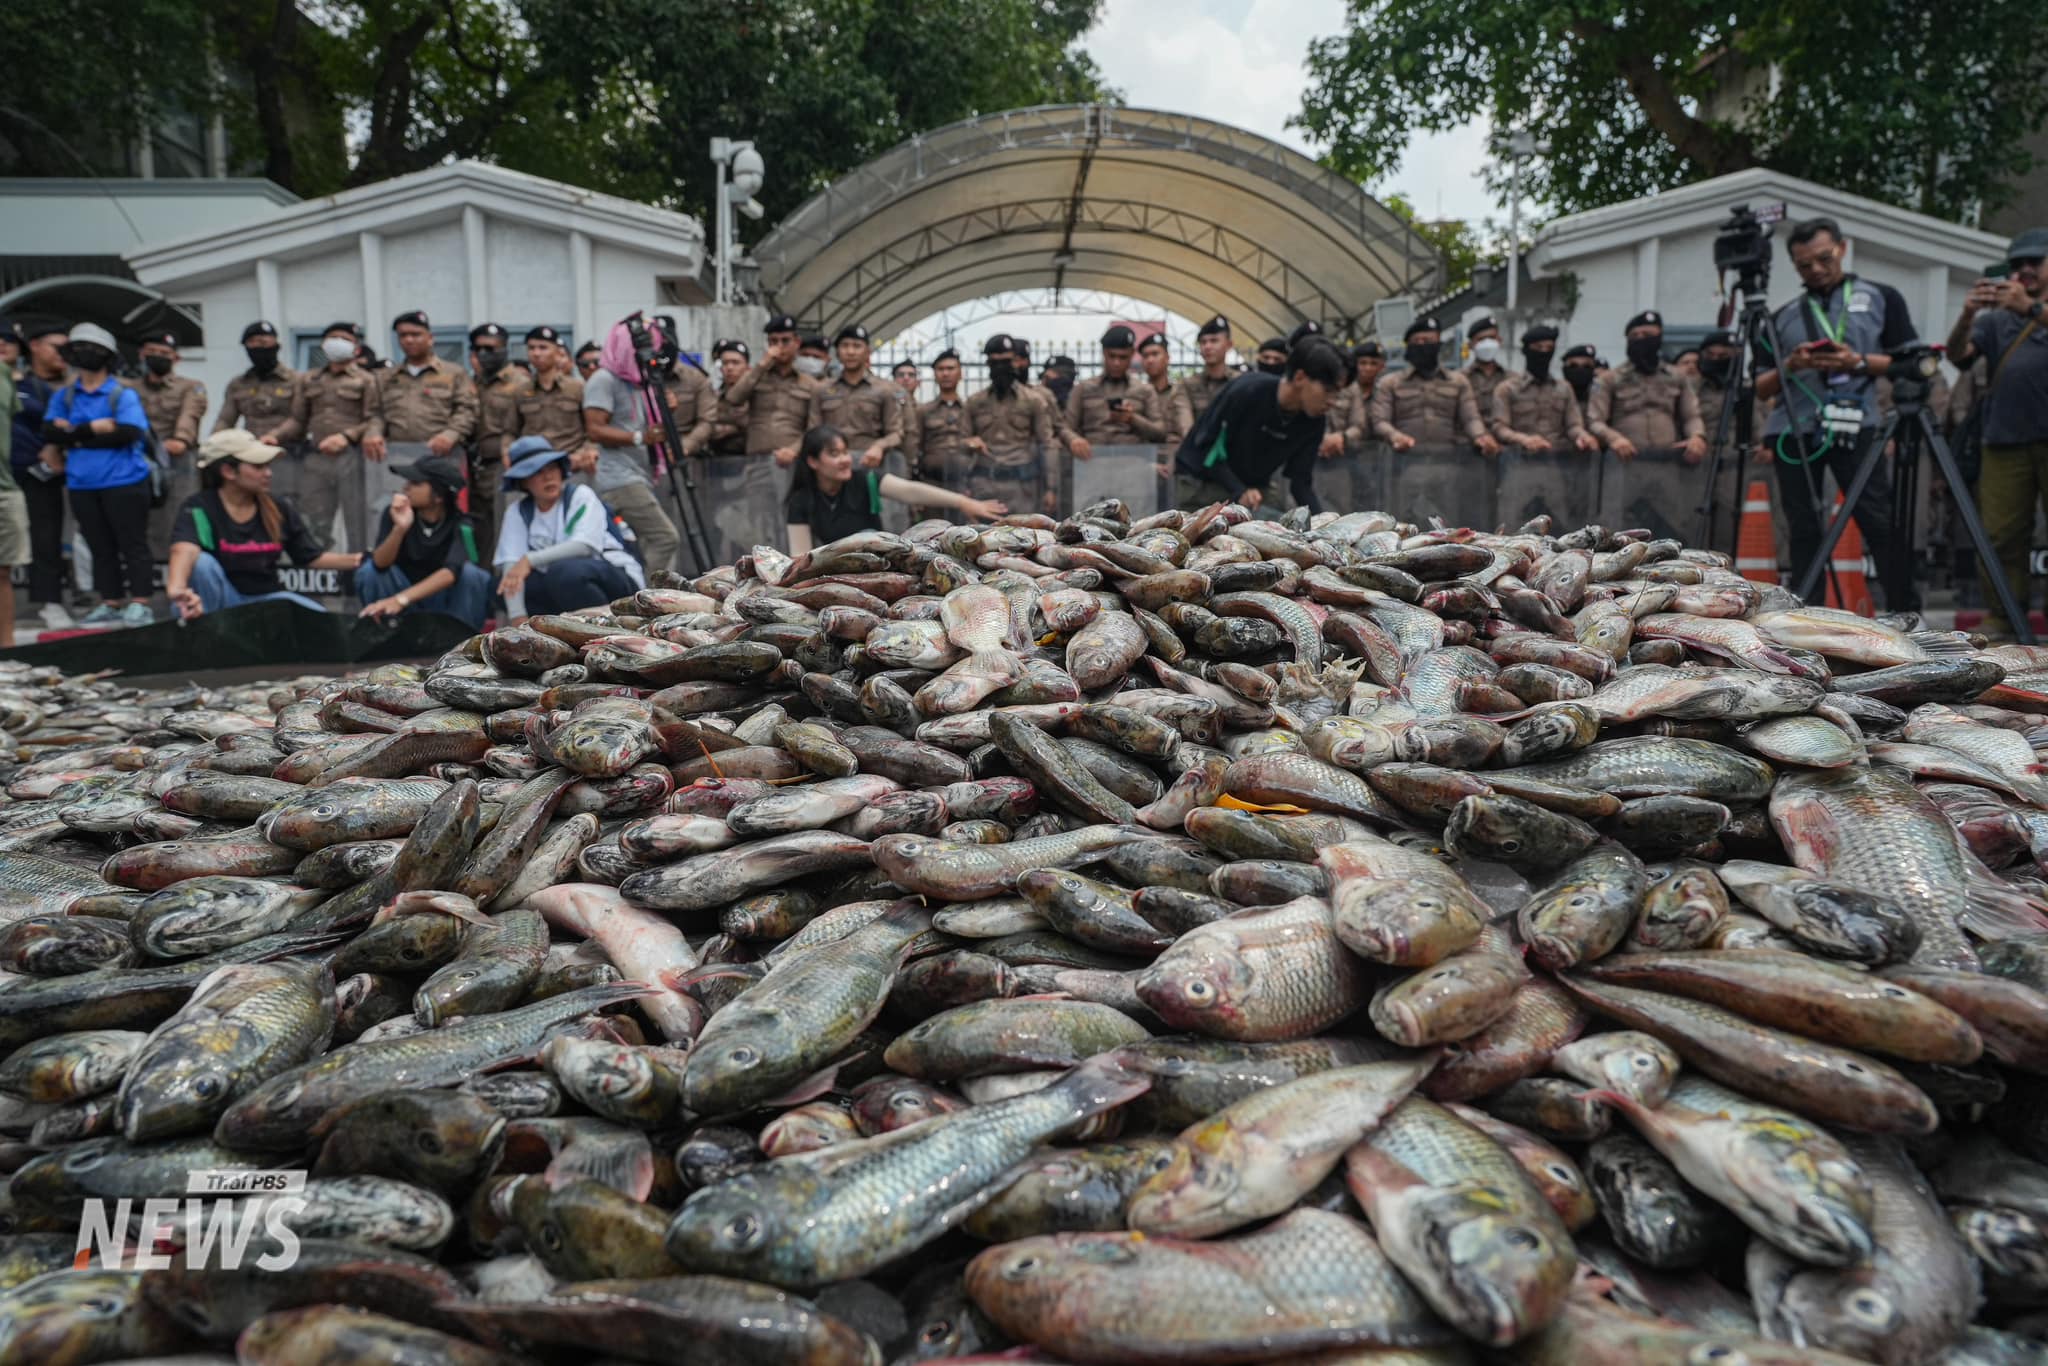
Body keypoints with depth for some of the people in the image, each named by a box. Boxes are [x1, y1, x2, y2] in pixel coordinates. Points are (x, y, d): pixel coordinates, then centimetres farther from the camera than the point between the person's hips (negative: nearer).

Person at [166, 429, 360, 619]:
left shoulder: (280, 509, -3)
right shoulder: (199, 508, -17)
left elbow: (312, 557, 6)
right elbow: (184, 550, -39)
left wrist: (359, 560, -9)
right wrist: (177, 589, -61)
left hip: (267, 599, 3)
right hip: (221, 602, -2)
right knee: (201, 562, -32)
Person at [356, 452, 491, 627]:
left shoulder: (461, 526, -19)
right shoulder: (395, 513, -12)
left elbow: (451, 572, -35)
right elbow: (380, 564, -23)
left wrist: (400, 599, -46)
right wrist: (399, 529, -41)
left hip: (446, 605, -2)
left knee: (470, 573, -29)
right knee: (369, 569, -23)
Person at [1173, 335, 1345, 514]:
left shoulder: (1313, 422, -10)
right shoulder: (1247, 392, -25)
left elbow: (1300, 481, -5)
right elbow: (1208, 447, -19)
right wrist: (1239, 491, -30)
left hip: (1251, 491, 4)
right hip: (1204, 480, -4)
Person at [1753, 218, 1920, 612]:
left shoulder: (1881, 298, 14)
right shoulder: (1784, 316, 19)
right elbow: (1762, 388, 16)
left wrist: (1859, 361, -9)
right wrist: (1790, 365, -5)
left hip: (1856, 425, -2)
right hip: (1794, 429, 3)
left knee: (1880, 519, -12)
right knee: (1804, 528, 1)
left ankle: (1904, 613, -8)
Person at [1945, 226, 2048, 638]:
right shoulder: (1997, 318, 20)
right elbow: (1958, 354, 3)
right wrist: (1967, 315, -14)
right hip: (2005, 440, 2)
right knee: (2001, 536, -4)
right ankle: (2001, 620, -1)